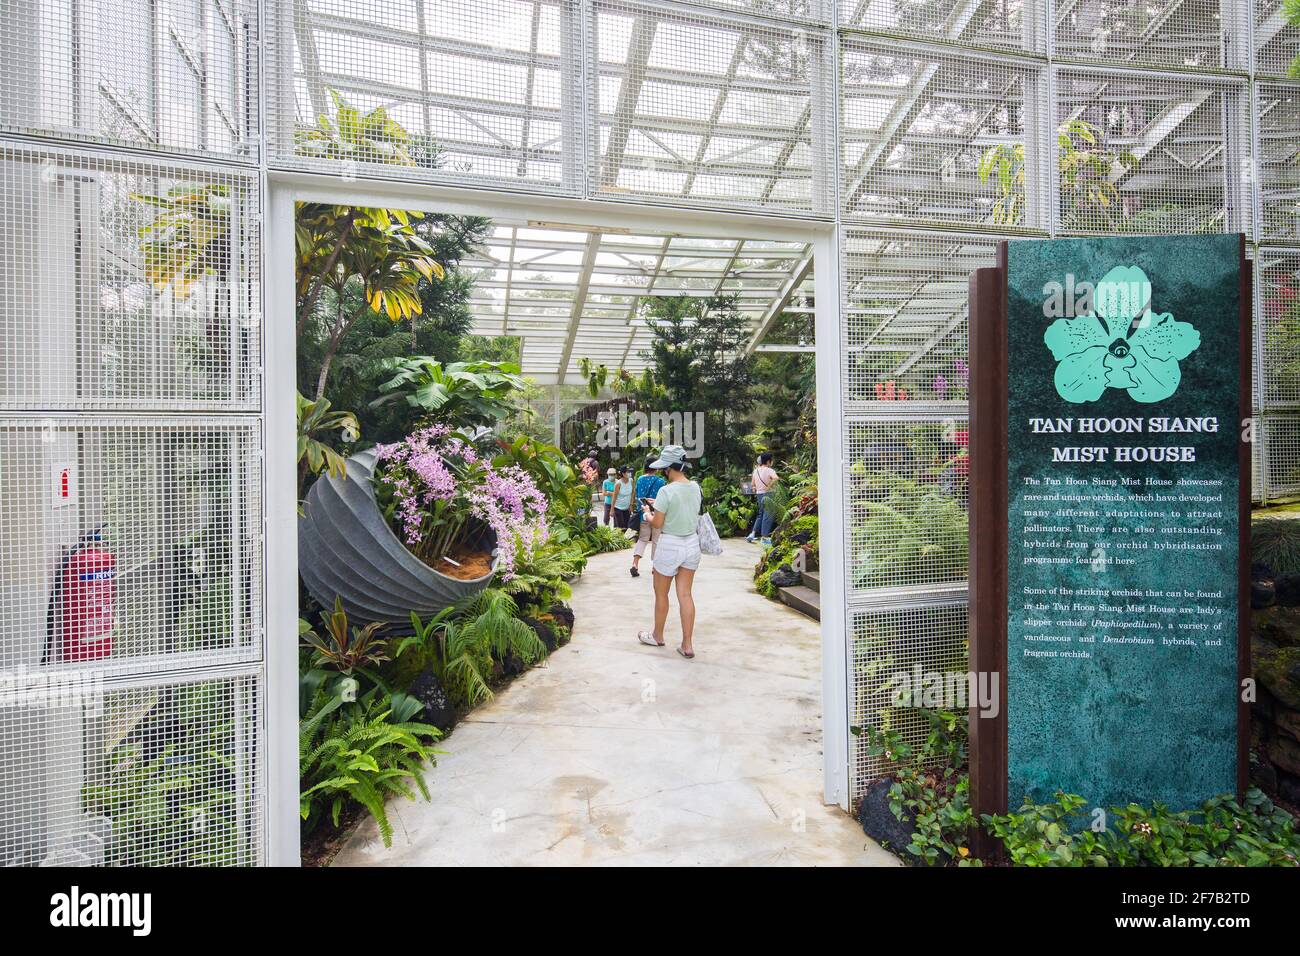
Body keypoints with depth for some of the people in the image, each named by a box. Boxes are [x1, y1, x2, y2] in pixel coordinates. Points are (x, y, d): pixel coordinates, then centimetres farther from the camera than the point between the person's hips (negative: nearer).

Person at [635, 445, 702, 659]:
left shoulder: (666, 491, -20)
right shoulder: (696, 488, 1)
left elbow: (656, 523, -15)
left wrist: (648, 513, 6)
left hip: (670, 545, -6)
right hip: (692, 543, 6)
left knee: (661, 594, 14)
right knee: (685, 595, 10)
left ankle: (657, 636, 32)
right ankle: (687, 645, 12)